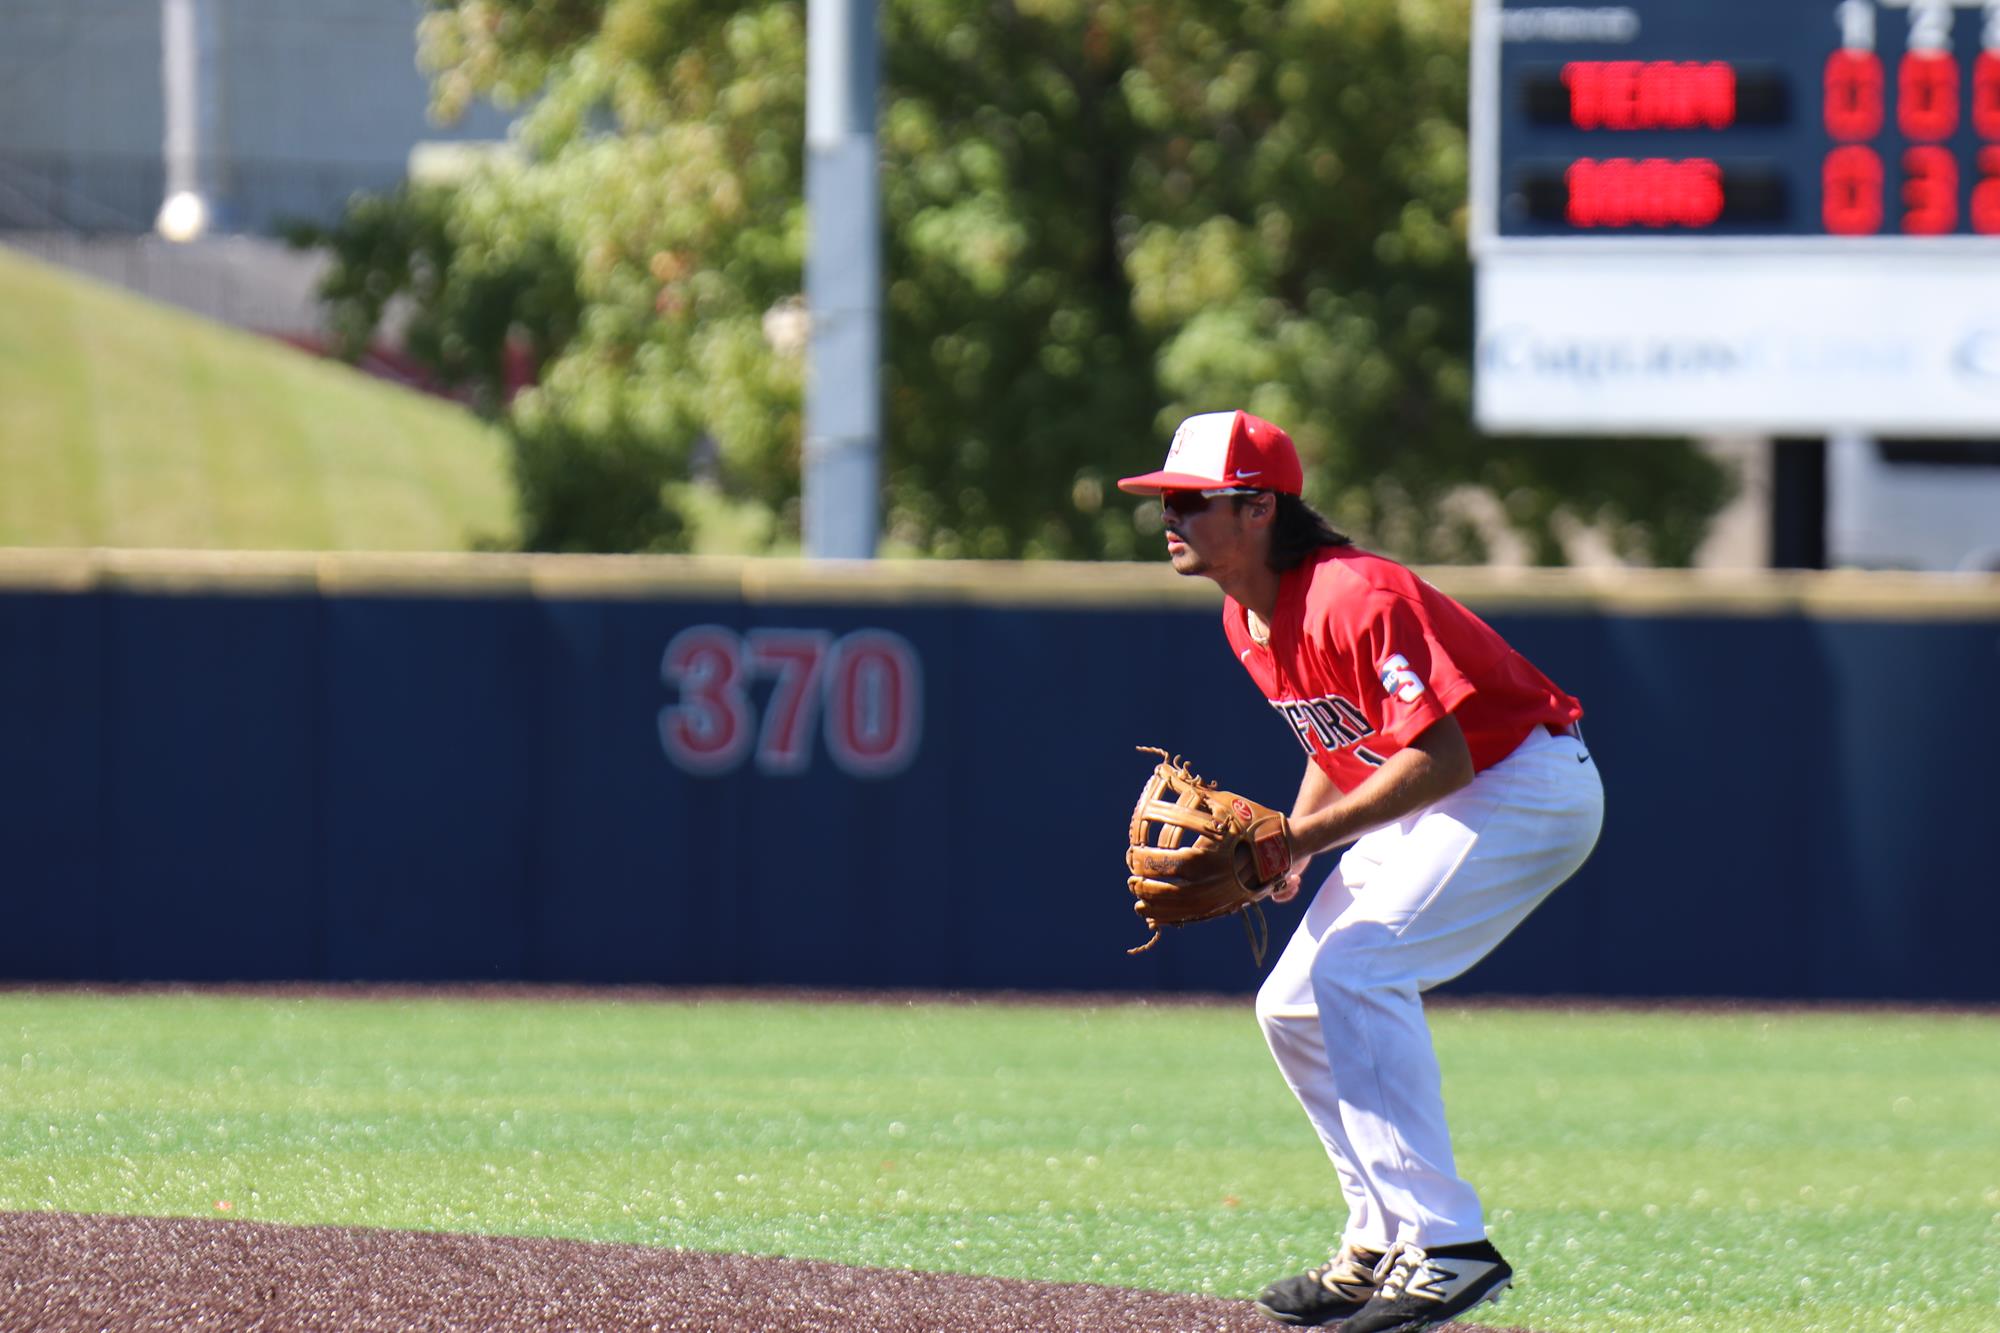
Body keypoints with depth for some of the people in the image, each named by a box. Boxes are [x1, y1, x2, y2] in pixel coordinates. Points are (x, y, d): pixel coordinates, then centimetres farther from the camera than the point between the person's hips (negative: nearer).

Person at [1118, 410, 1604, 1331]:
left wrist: (1307, 838, -29)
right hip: (1428, 806, 10)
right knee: (1293, 1007, 9)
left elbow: (1441, 758, -31)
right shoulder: (1246, 619, 4)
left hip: (1529, 783, -10)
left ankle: (1446, 1246, -25)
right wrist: (1284, 852, 0)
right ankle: (1382, 1246, 18)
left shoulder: (1354, 598, -27)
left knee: (1351, 977, -24)